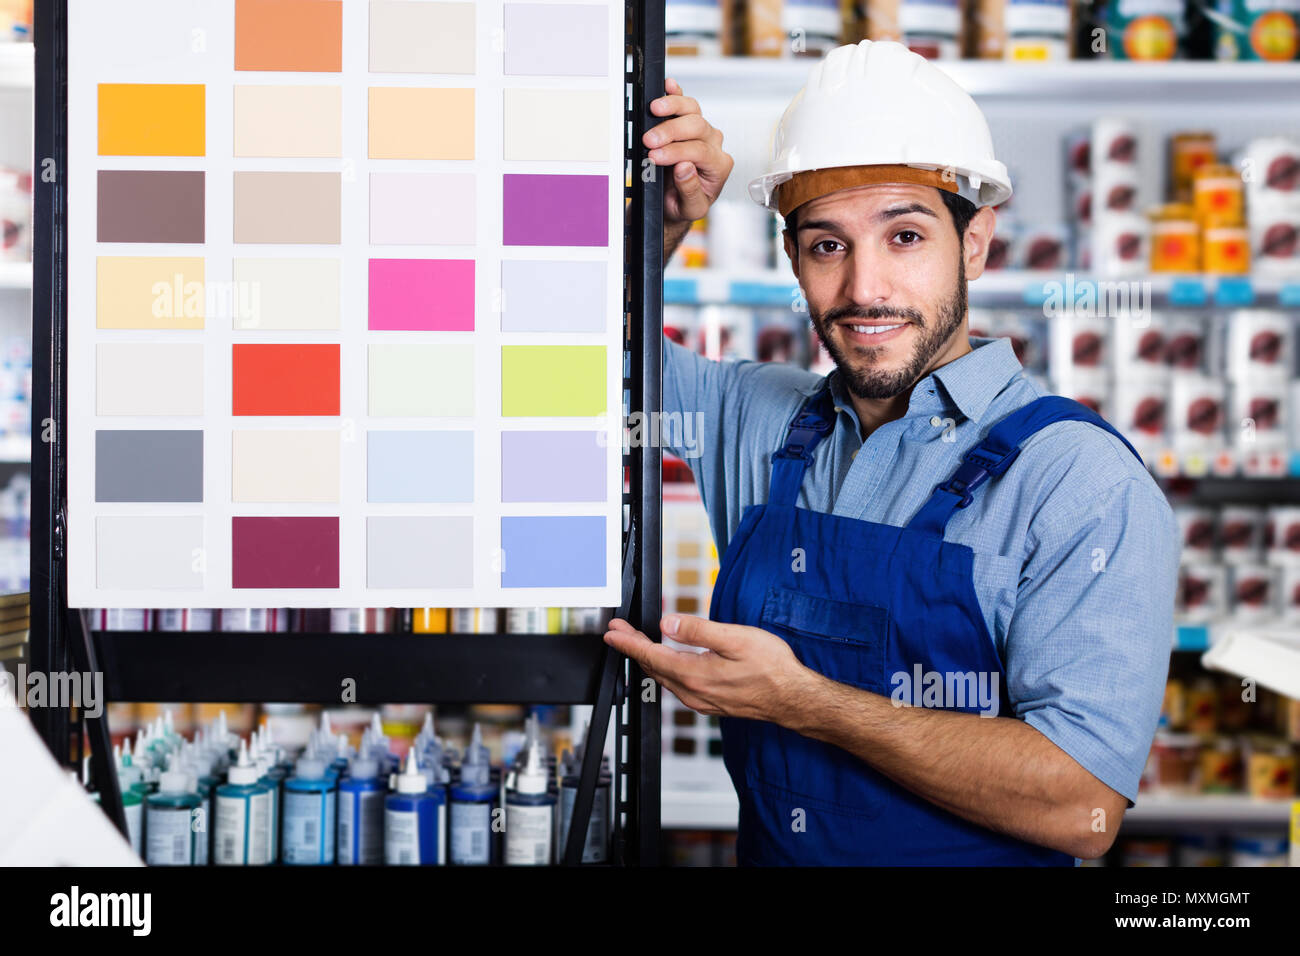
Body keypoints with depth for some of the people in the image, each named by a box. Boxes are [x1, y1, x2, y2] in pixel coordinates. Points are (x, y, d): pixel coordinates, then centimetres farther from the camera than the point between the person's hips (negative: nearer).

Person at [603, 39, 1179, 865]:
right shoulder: (757, 415, 3)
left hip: (972, 858, -4)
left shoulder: (1088, 487, -12)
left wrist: (798, 699, -20)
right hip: (763, 850, 5)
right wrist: (664, 221, -3)